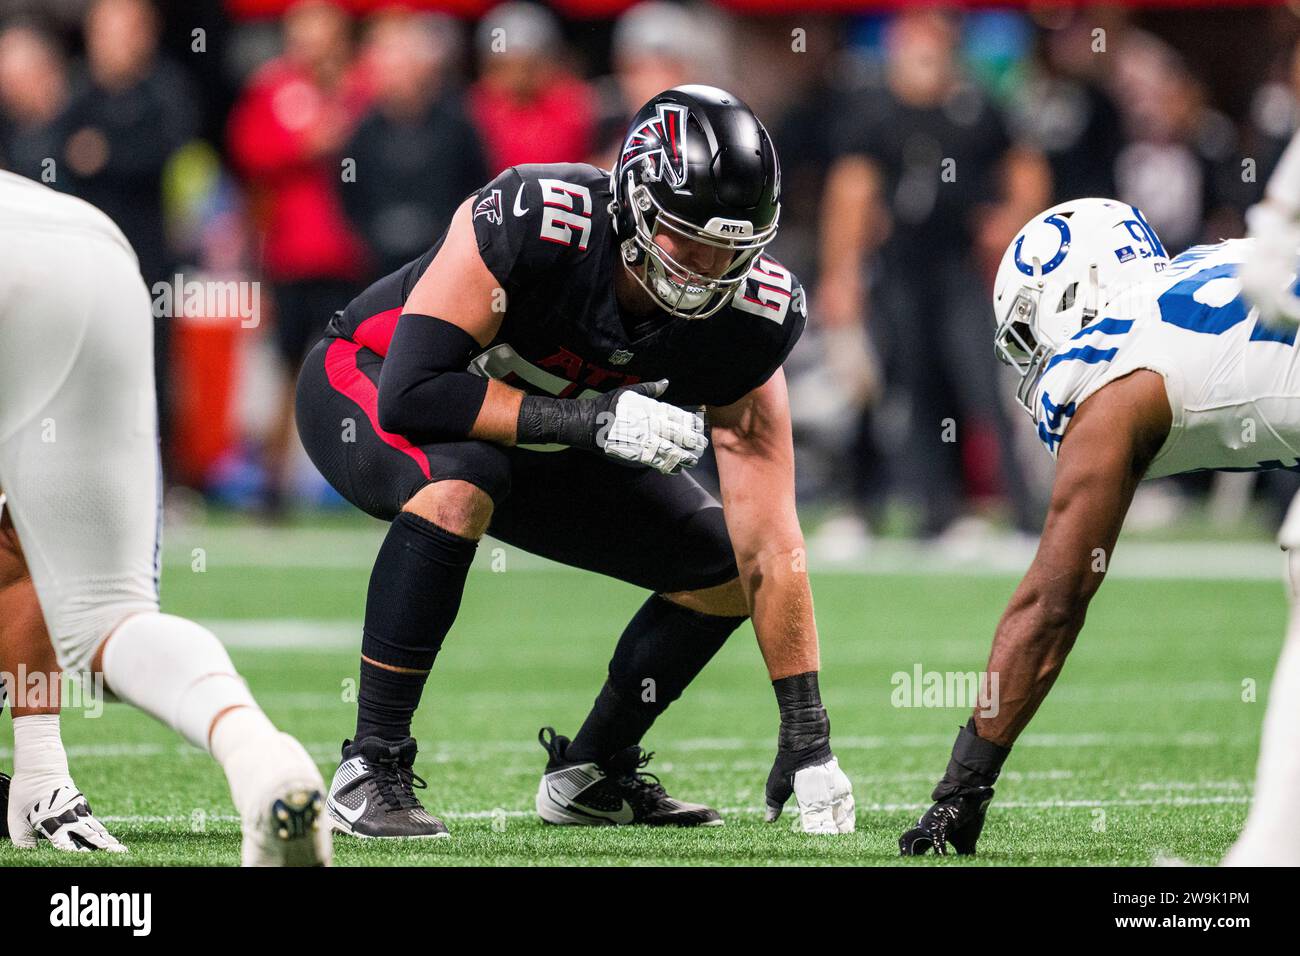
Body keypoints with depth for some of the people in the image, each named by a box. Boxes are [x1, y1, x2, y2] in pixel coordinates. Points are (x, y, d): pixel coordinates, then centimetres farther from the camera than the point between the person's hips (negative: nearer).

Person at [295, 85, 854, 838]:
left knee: (724, 572, -2)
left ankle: (590, 774, 19)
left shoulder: (746, 316, -23)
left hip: (536, 437, 6)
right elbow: (411, 392, -39)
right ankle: (371, 767, -27)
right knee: (458, 487, -39)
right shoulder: (530, 225, -37)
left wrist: (809, 740, -21)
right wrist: (595, 419, -43)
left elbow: (769, 542, -19)